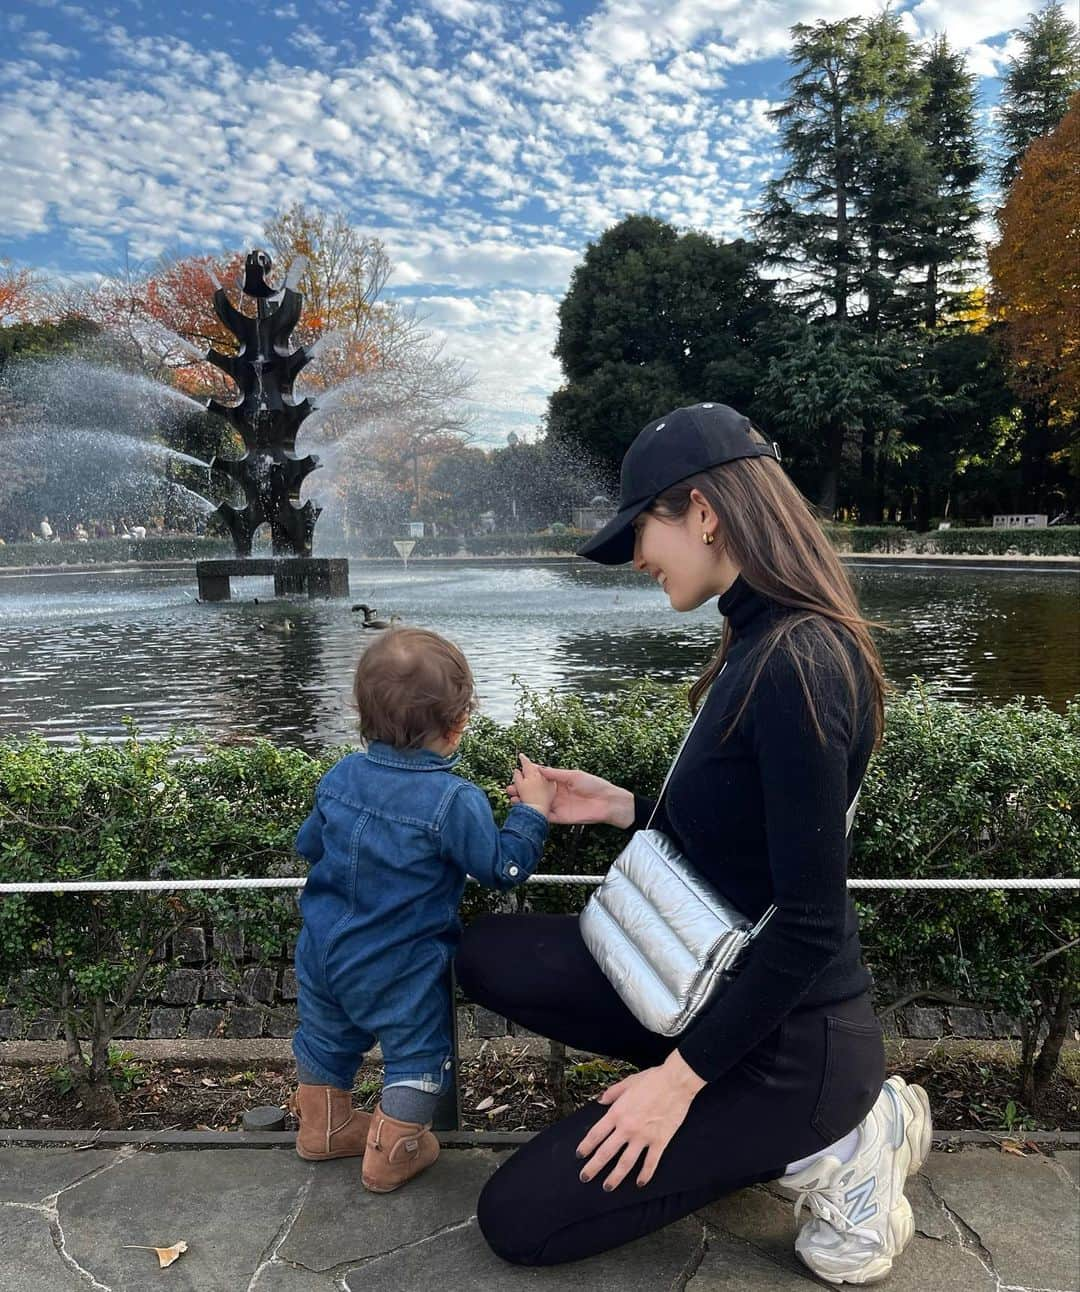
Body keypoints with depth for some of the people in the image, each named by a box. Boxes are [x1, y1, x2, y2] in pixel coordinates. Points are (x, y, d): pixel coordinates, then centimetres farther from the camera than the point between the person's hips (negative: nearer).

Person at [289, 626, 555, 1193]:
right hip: (400, 971, -6)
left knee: (327, 1036, 27)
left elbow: (308, 844, 8)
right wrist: (531, 810, -6)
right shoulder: (455, 801, -25)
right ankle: (391, 1153, 29)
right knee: (418, 1053, 16)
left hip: (325, 950, 7)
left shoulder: (341, 776, -6)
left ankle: (321, 1125, 47)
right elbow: (504, 868, -16)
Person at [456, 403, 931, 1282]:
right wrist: (620, 807, 6)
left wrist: (681, 1076, -17)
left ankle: (817, 1148, 4)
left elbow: (811, 921, -25)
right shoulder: (761, 640, 2)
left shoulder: (796, 664, -27)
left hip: (787, 1035, -9)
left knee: (518, 1219, -2)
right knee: (488, 955, 10)